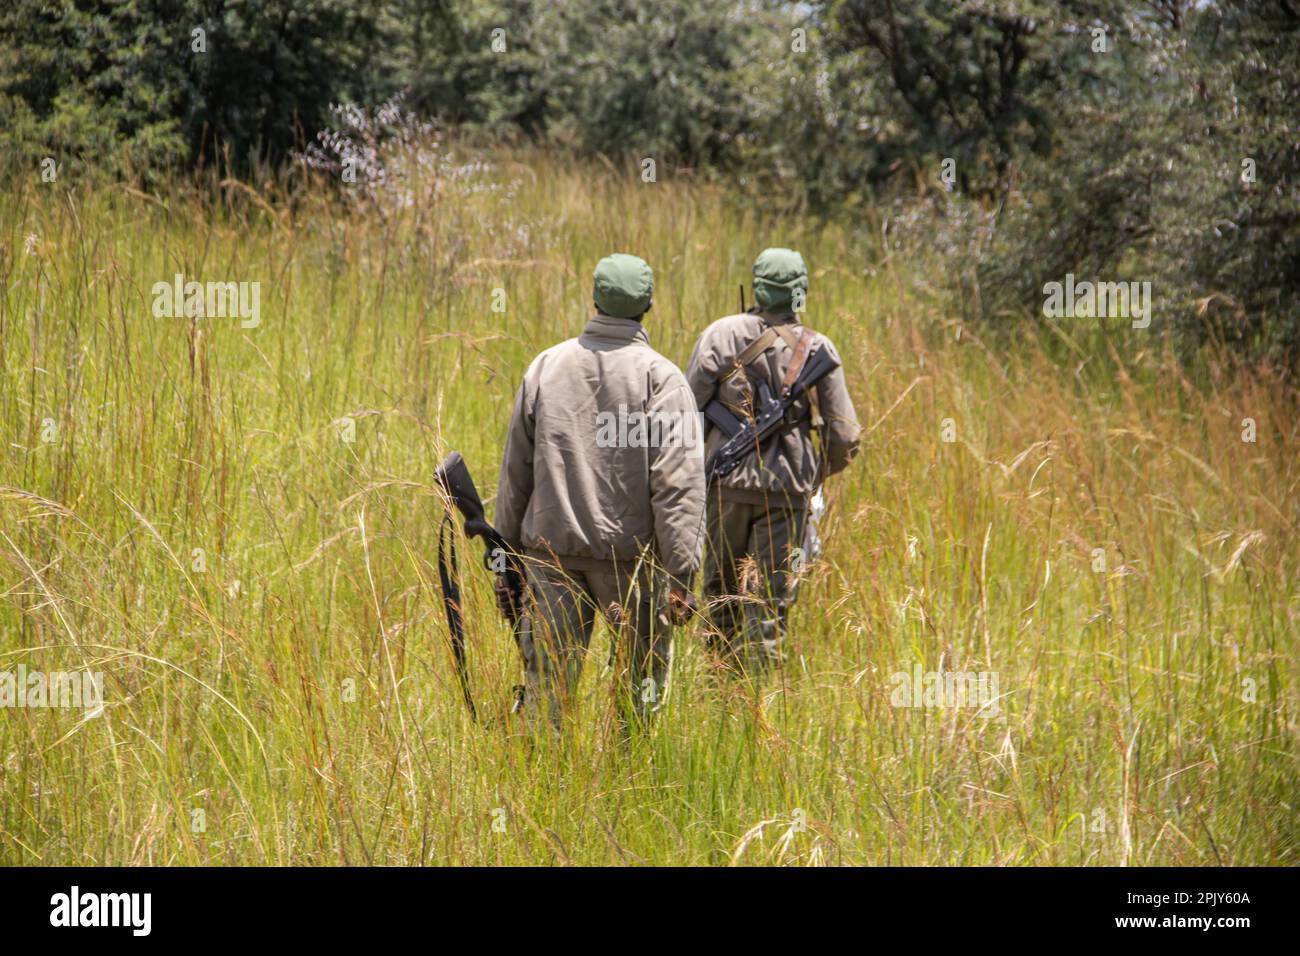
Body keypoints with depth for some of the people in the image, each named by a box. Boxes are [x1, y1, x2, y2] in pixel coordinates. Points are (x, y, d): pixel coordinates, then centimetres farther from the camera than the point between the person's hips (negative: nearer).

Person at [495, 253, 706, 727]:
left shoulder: (546, 366, 5)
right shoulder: (660, 377, -7)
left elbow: (516, 469, 10)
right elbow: (678, 480, -13)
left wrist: (508, 548, 18)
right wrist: (682, 572, -11)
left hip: (550, 547, 3)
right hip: (629, 551, -3)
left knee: (547, 675, 3)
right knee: (644, 671, 12)